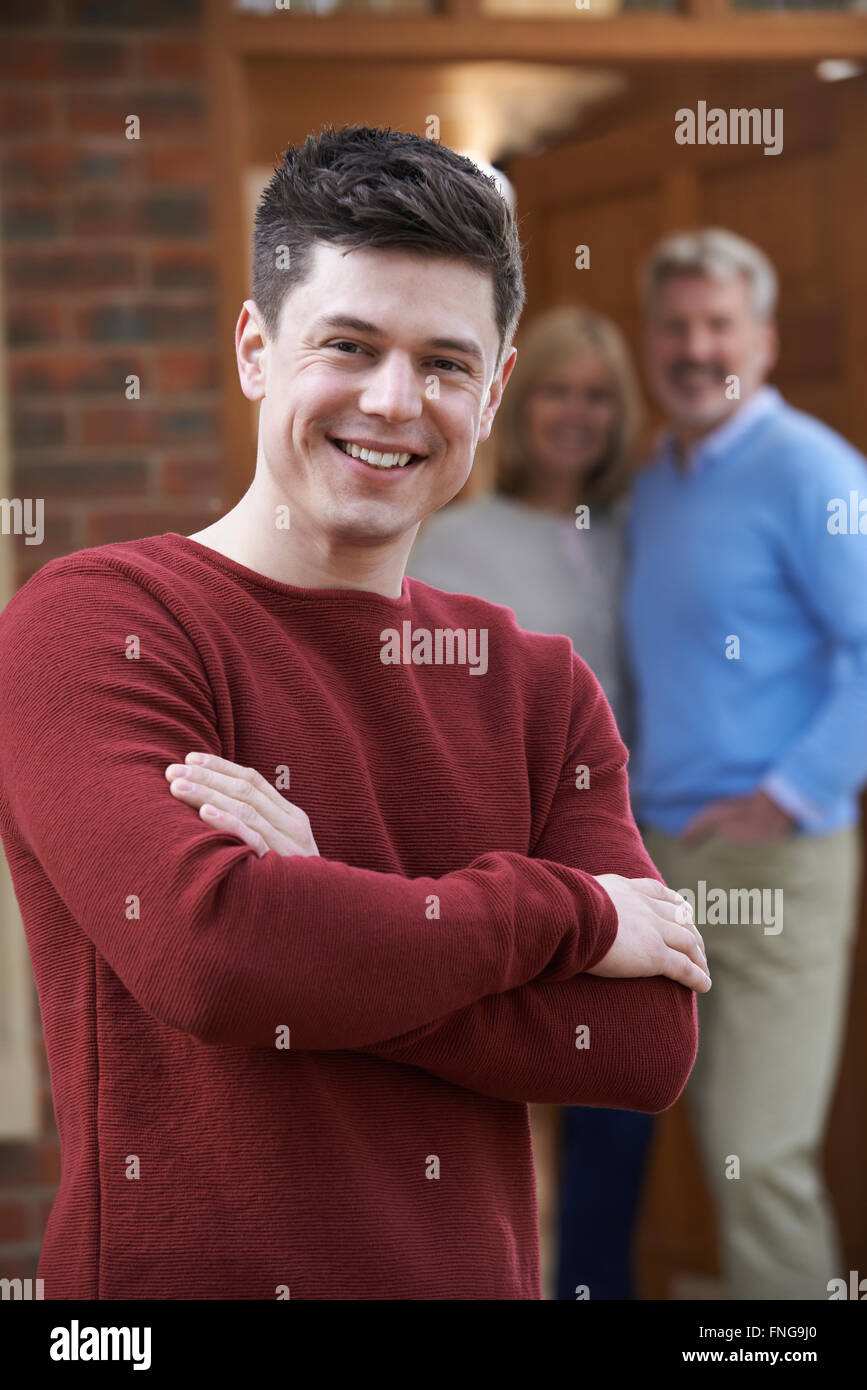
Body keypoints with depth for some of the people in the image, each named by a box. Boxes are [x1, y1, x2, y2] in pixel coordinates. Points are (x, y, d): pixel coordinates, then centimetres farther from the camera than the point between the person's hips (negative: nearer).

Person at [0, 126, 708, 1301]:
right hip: (186, 1272, -4)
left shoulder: (539, 686, 5)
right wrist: (564, 912, -14)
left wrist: (321, 926, -19)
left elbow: (651, 1042, -6)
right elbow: (204, 949, -26)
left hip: (474, 1272, 4)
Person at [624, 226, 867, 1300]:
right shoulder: (651, 488, 14)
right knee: (720, 1137, 12)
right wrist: (626, 787, 15)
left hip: (772, 859, -7)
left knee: (760, 1158, -9)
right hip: (664, 849, 8)